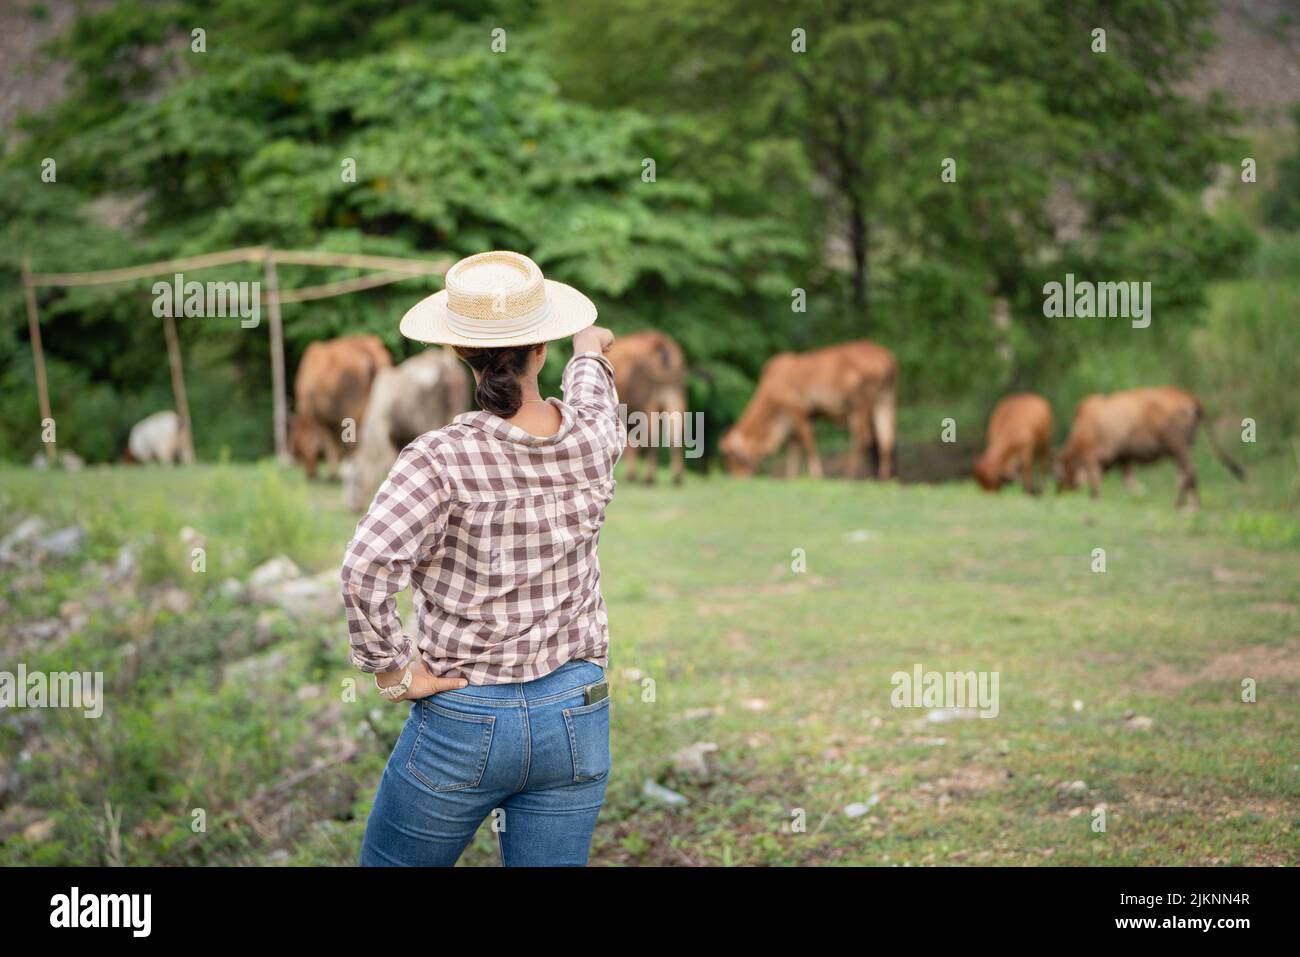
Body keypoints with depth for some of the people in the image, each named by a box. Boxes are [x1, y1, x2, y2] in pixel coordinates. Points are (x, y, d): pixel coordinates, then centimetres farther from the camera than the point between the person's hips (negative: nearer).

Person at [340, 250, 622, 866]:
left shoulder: (441, 458, -17)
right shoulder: (593, 439, -2)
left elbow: (364, 573, -30)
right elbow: (593, 392, 23)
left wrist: (393, 672, -15)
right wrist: (589, 348, 45)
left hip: (464, 721, -4)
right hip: (575, 721, 4)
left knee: (387, 863, 17)